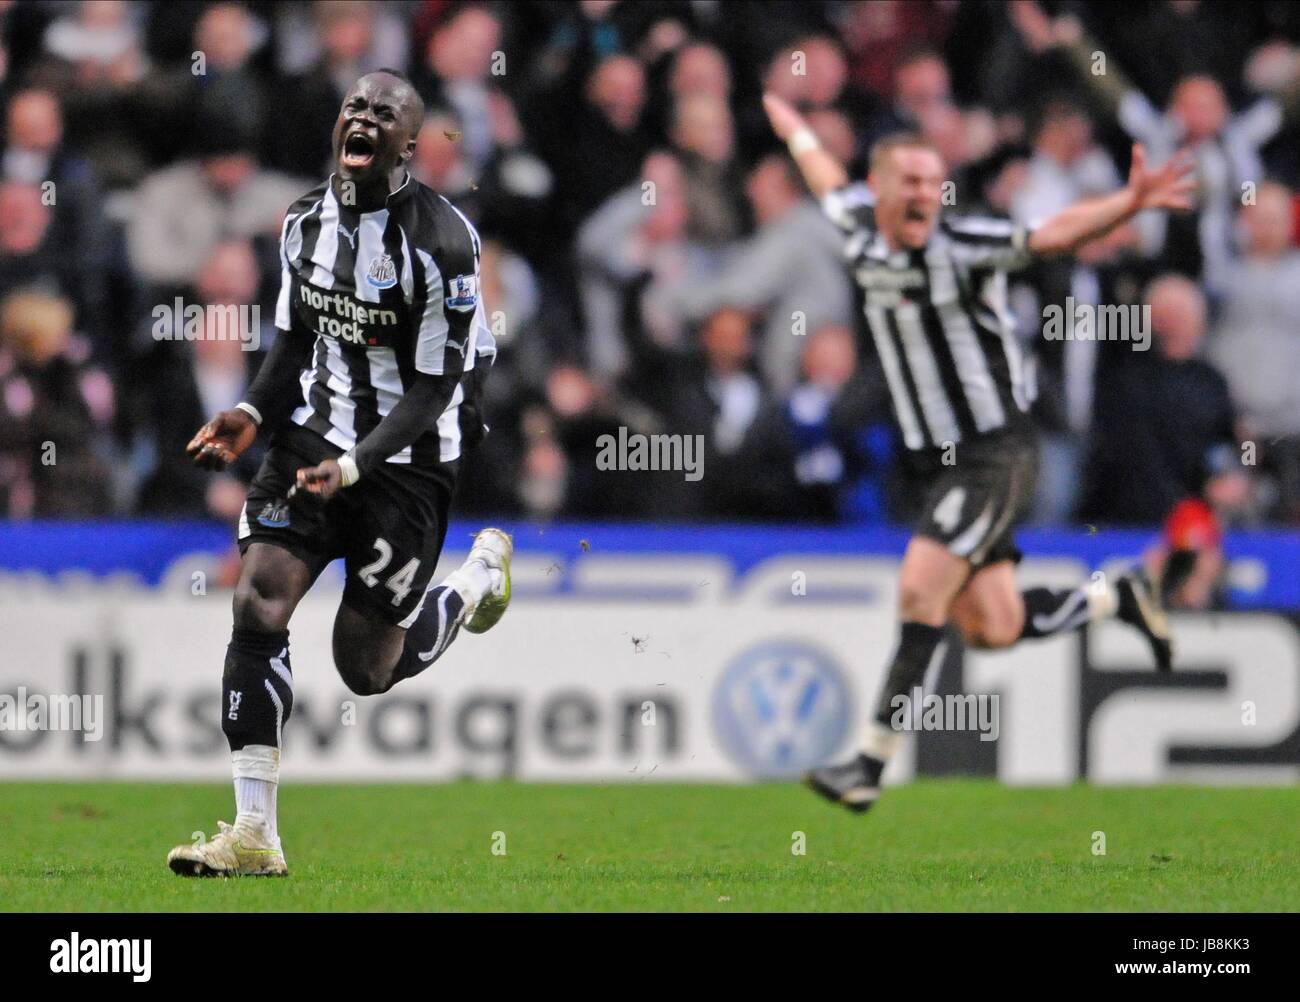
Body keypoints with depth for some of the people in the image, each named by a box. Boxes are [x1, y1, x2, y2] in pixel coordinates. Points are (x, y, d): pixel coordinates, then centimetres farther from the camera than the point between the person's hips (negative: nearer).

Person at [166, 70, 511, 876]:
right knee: (258, 605, -15)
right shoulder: (307, 220, 3)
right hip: (314, 440, 5)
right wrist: (252, 415, -3)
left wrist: (352, 467, -25)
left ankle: (480, 576, 34)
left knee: (367, 669, 3)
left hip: (406, 462, -5)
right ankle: (255, 835, -12)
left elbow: (433, 390, -15)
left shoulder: (441, 241, -18)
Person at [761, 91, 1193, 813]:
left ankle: (872, 764, -12)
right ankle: (1116, 599, 28)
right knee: (990, 629, 3)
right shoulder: (861, 237, 5)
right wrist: (785, 118, 43)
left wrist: (1130, 203, -40)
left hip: (995, 455, -7)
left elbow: (1056, 234, -23)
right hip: (939, 462, 7)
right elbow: (826, 178, 26)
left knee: (920, 591, -16)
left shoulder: (961, 248, -13)